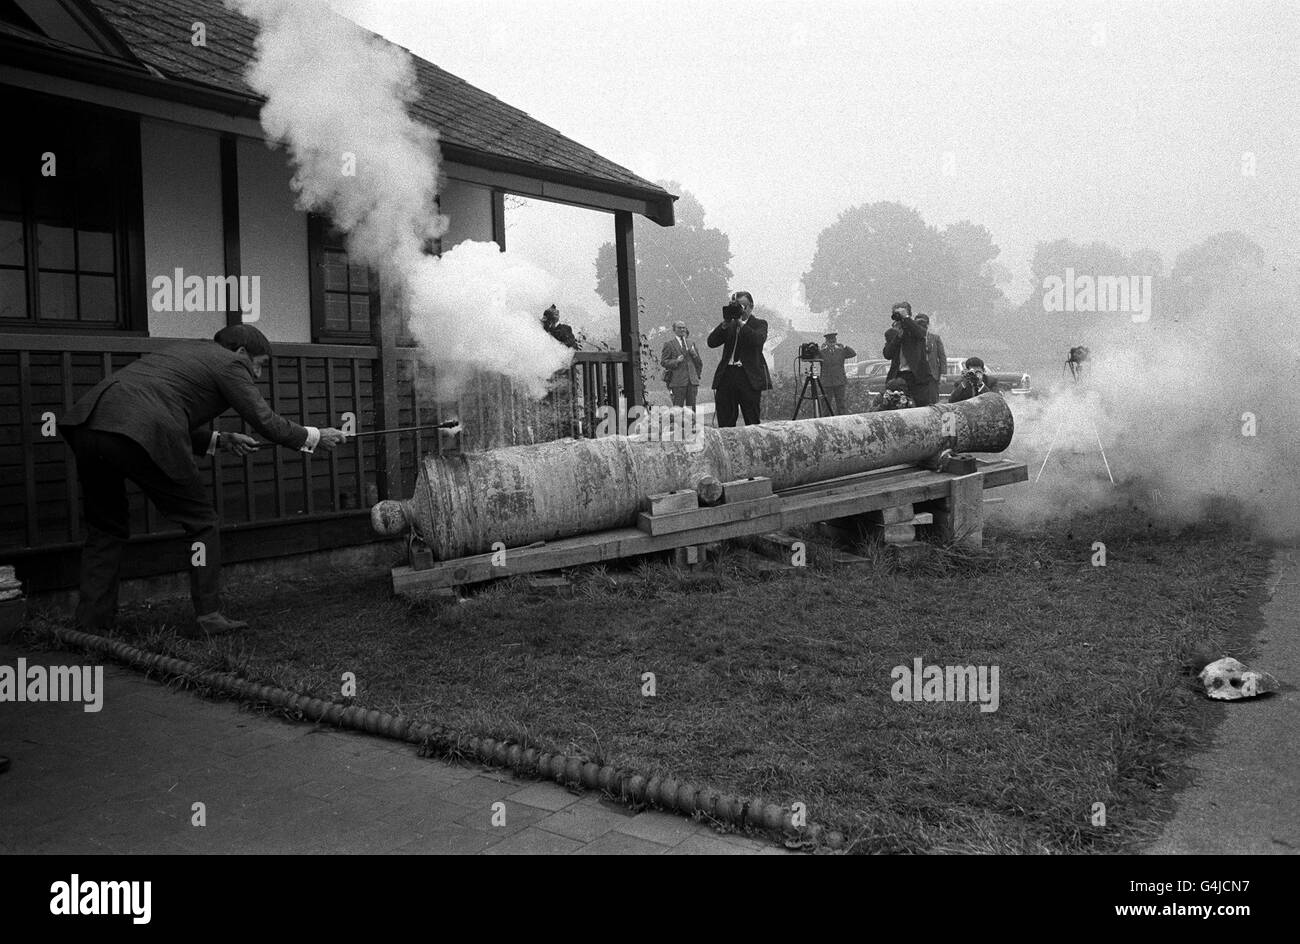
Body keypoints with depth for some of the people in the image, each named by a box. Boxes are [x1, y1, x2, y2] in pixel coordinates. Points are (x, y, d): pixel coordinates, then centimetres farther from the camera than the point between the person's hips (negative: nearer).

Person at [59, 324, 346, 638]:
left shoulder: (185, 351, 33)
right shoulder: (230, 363, 9)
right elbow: (266, 422, 6)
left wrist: (219, 441, 29)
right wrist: (316, 437, 18)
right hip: (140, 433, -8)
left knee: (106, 529, 21)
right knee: (202, 523, 7)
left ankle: (90, 624, 19)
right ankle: (208, 617, 8)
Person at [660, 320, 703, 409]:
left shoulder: (691, 344, 20)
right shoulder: (669, 344, 6)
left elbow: (699, 363, 21)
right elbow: (663, 362, 0)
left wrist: (694, 354, 1)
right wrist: (676, 361, -15)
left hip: (692, 381, 4)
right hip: (678, 381, -4)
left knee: (692, 408, 2)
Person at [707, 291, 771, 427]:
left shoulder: (759, 324, 9)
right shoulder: (729, 326, 18)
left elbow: (758, 340, -12)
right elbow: (711, 342, 6)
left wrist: (741, 323, -10)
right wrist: (725, 324, -3)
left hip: (748, 376, -3)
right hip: (727, 374, 3)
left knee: (752, 422, -2)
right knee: (724, 423, 1)